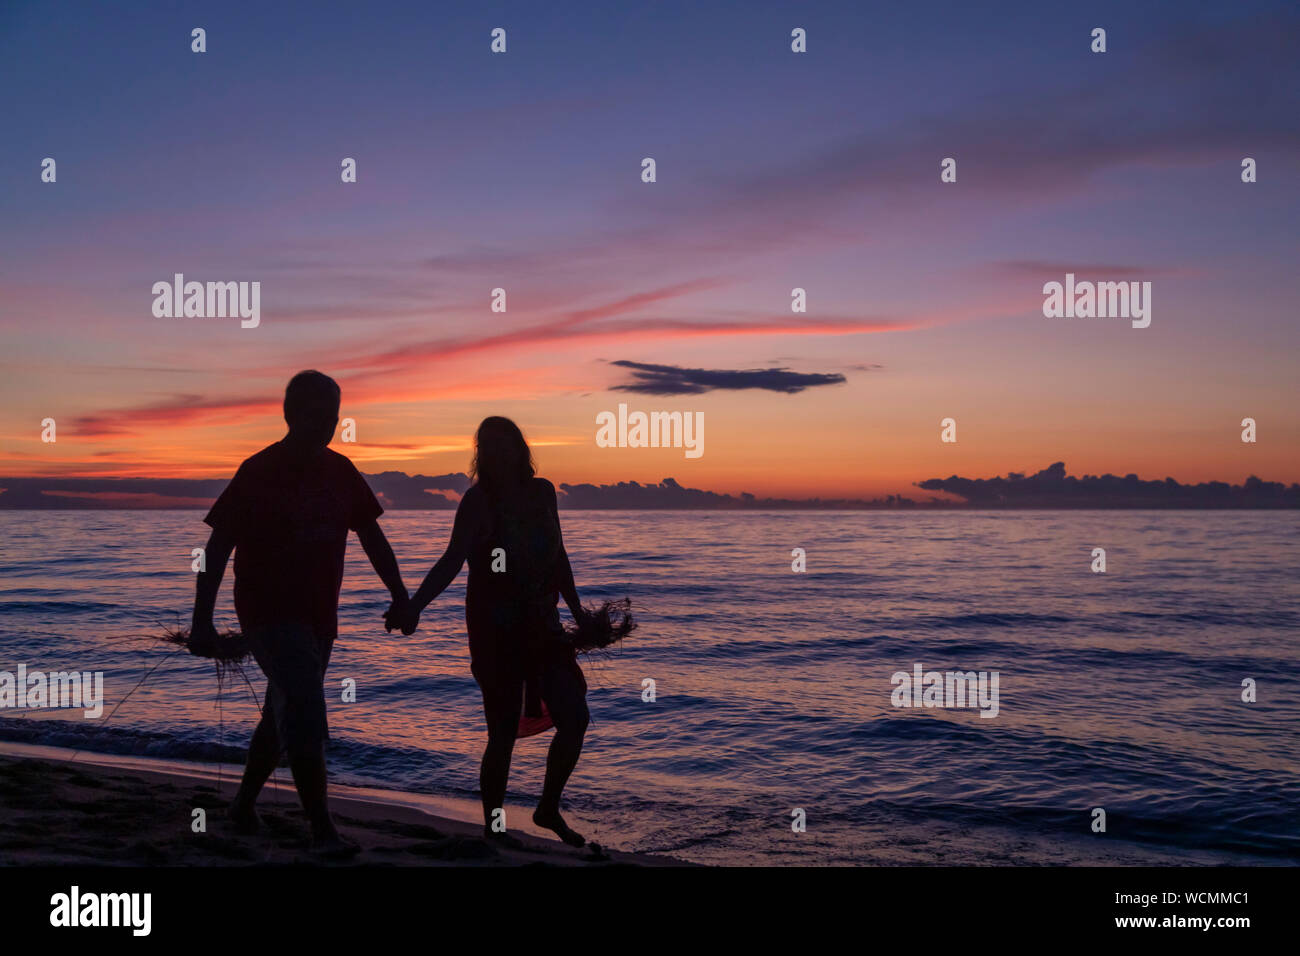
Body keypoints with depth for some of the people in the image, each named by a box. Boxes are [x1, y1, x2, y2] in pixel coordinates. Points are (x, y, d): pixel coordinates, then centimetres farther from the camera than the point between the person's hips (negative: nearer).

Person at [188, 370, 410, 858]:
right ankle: (322, 830, -14)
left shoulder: (340, 471, 6)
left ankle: (244, 804, 35)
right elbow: (218, 546, -10)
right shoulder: (259, 473, -10)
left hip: (318, 617, 7)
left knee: (283, 716, 16)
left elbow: (371, 535, 13)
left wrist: (399, 594, 5)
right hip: (269, 614, -6)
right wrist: (202, 620, -14)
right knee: (305, 714, -17)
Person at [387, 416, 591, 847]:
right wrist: (413, 607, -36)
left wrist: (576, 608, 24)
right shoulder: (478, 501, -10)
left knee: (575, 718, 3)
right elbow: (452, 561, -22)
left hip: (542, 628, 6)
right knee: (504, 733, -2)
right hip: (496, 633, -6)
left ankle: (548, 808, 22)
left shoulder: (541, 492, 7)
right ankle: (493, 826, 16)